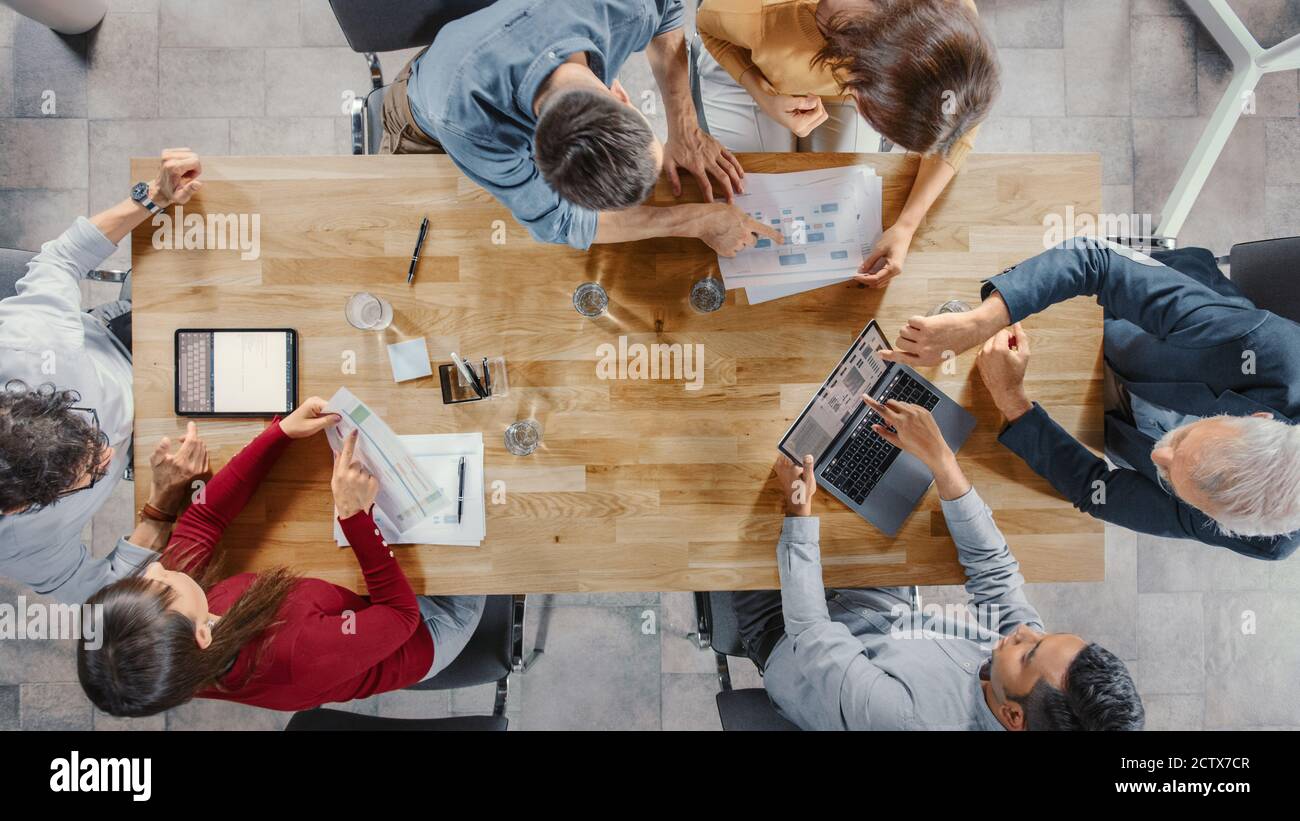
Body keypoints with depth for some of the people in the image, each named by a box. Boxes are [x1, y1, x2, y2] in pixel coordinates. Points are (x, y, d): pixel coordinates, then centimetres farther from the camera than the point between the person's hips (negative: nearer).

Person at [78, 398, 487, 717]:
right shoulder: (295, 655, -46)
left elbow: (203, 518, -12)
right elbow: (402, 612, -30)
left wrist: (284, 430, -19)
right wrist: (356, 514, -37)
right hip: (418, 636, -5)